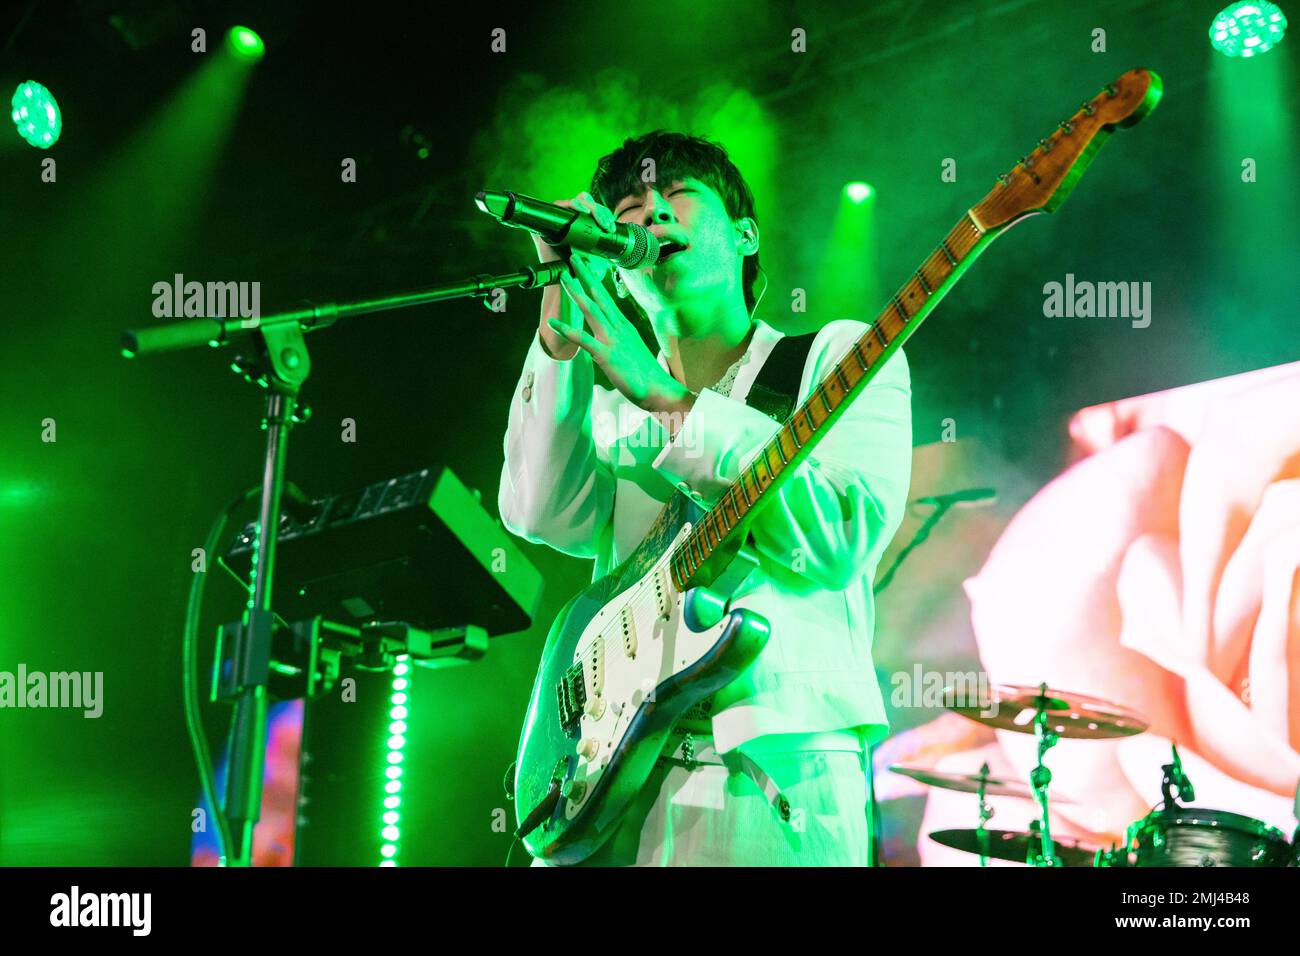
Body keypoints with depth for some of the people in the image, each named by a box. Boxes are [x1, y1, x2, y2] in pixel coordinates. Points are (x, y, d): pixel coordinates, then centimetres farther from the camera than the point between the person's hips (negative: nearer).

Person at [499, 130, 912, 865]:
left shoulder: (839, 355, 6)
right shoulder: (611, 402, 17)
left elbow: (843, 537, -11)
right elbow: (545, 515, -3)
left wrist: (667, 399, -13)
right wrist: (564, 319, -9)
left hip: (772, 772, -3)